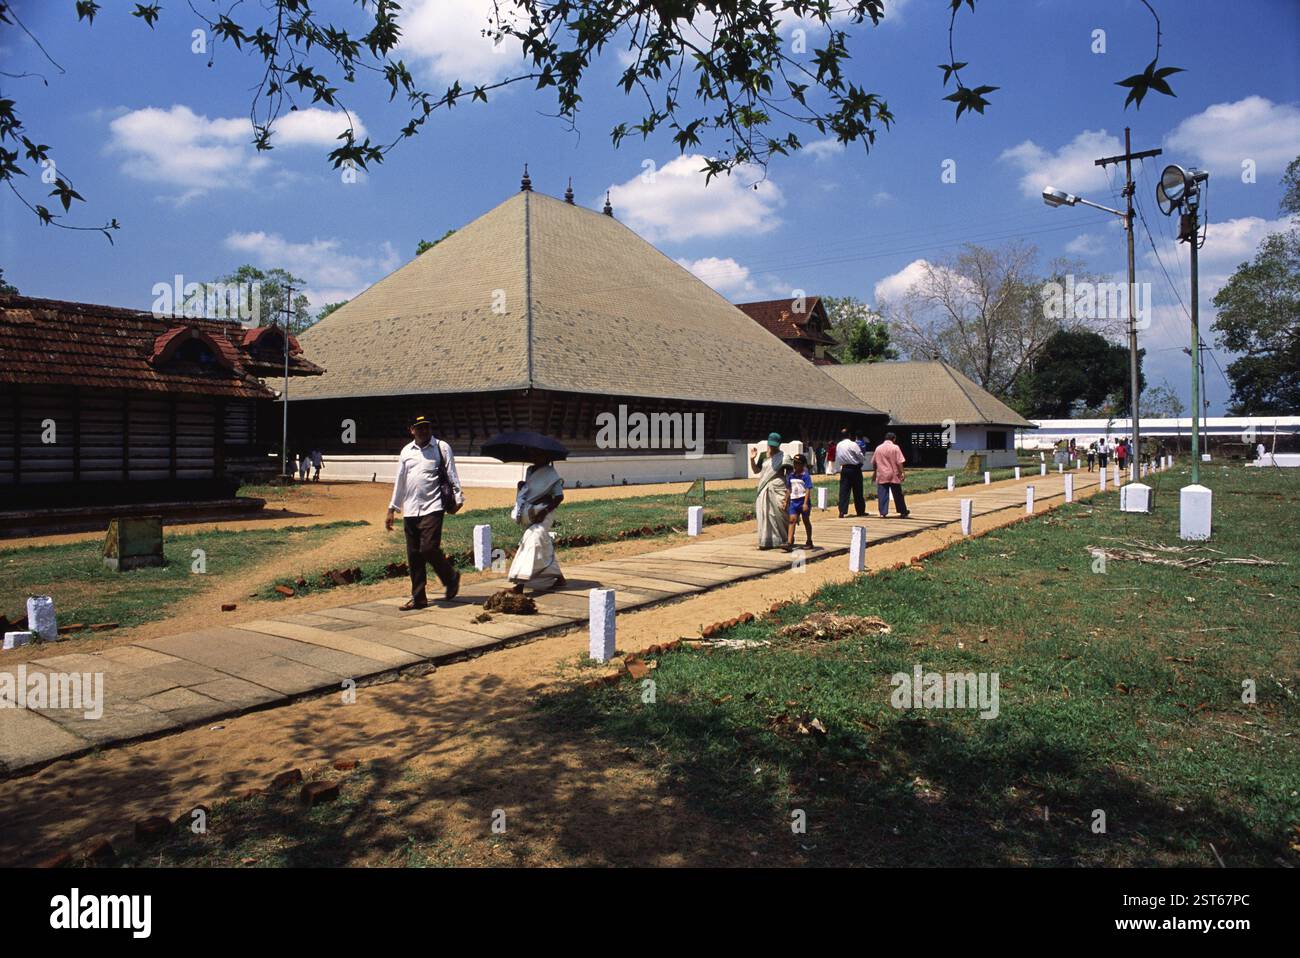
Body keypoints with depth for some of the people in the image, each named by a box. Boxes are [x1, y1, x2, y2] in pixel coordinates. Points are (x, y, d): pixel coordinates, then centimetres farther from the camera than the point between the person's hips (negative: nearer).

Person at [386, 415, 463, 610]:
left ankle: (451, 579, 11)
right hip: (410, 511, 5)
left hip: (432, 508, -5)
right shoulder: (406, 452, 15)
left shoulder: (442, 448, 3)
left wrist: (458, 498, -9)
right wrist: (392, 509, 19)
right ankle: (418, 598, 16)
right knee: (413, 555, 6)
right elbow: (400, 481, 19)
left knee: (429, 548, -16)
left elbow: (451, 475, 2)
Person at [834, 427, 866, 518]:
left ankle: (842, 511, -8)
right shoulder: (853, 444, -13)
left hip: (844, 469, 4)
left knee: (843, 490, 2)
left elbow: (837, 459, 10)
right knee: (858, 491, 7)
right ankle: (860, 511, 16)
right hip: (854, 469, -4)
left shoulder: (838, 445, 3)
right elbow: (862, 458, -9)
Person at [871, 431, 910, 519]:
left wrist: (875, 473, 22)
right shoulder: (895, 448, -5)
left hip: (881, 476, 2)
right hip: (894, 475, -2)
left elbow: (873, 463, 12)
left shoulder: (878, 448, 6)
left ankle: (883, 513, -4)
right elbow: (899, 462, -10)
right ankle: (903, 512, 18)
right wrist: (902, 473, -5)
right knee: (898, 495, 8)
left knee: (883, 495, 2)